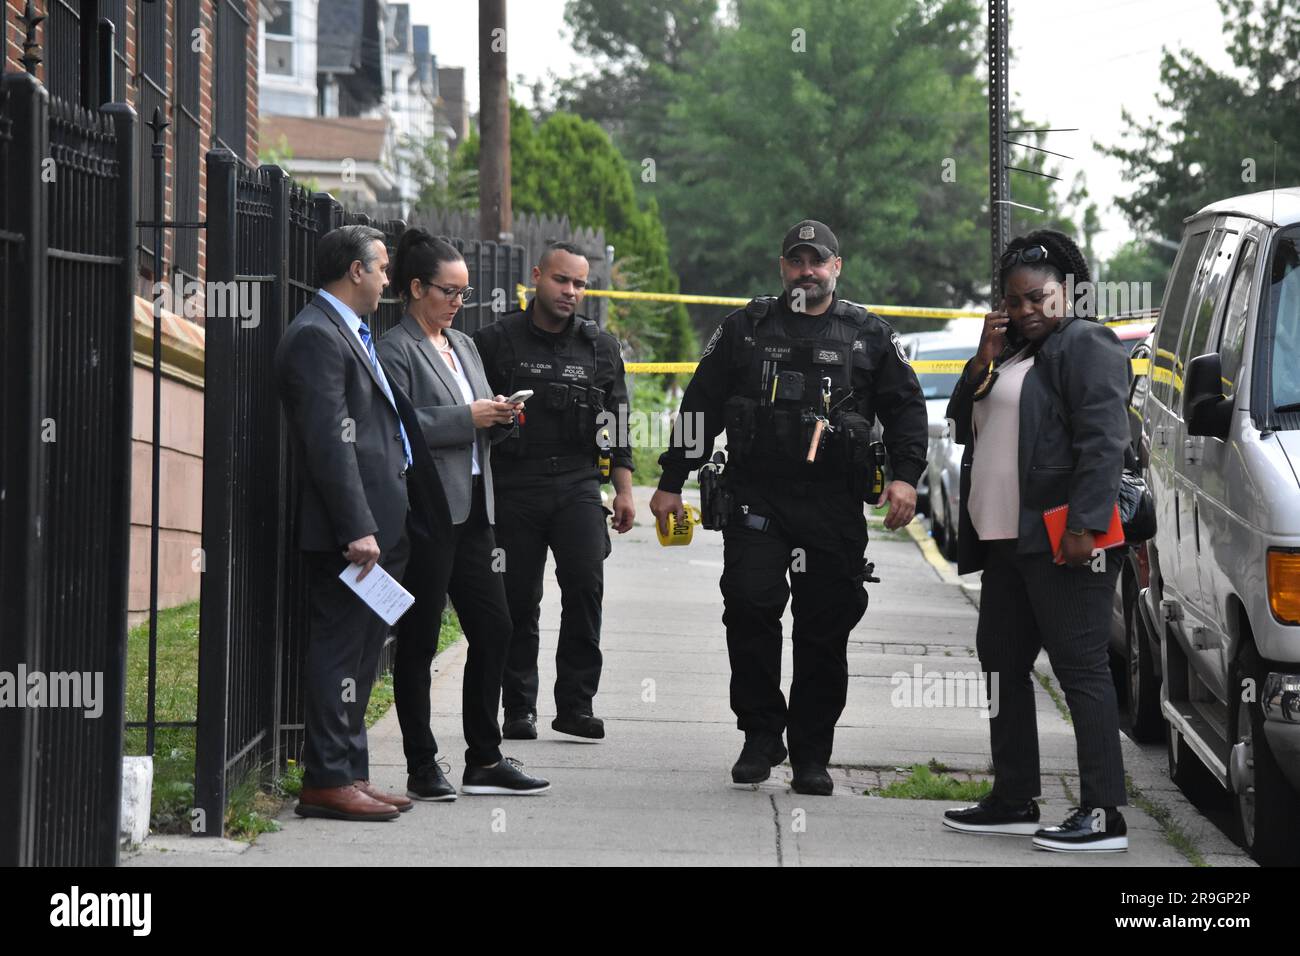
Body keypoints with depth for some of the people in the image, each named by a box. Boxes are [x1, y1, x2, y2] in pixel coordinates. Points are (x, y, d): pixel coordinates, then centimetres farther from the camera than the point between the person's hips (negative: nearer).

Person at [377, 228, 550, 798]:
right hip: (425, 511, -8)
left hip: (471, 508, 8)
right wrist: (467, 418, -18)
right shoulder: (397, 350, -8)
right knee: (419, 640, -2)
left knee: (493, 628, 6)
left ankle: (484, 760, 15)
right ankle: (422, 768, 4)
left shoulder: (463, 345, 19)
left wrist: (497, 416, 4)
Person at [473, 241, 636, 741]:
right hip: (513, 487, -1)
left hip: (577, 484, 1)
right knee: (519, 600, 1)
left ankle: (575, 704, -7)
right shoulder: (496, 341, 3)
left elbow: (616, 423, 15)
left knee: (585, 584, -13)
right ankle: (518, 709, 10)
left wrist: (624, 490, 10)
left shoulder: (600, 346, 12)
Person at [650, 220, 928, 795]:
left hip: (835, 507, 0)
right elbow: (700, 406, 13)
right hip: (754, 499, 0)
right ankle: (760, 735, 0)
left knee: (826, 628, 1)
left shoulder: (868, 336, 11)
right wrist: (671, 483, 9)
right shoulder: (745, 330, 11)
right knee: (750, 607, -15)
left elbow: (905, 407, 10)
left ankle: (811, 754, 11)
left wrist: (905, 476, -5)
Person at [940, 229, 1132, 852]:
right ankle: (1014, 801, 25)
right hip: (1008, 542, 10)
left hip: (1062, 543, -10)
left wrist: (1084, 525, -25)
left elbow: (1103, 443, -17)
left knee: (1080, 668, -11)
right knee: (1002, 661, 15)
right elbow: (963, 423, 20)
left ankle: (1104, 815, -12)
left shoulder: (1086, 345, -7)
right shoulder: (1015, 354, 22)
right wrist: (984, 361, 6)